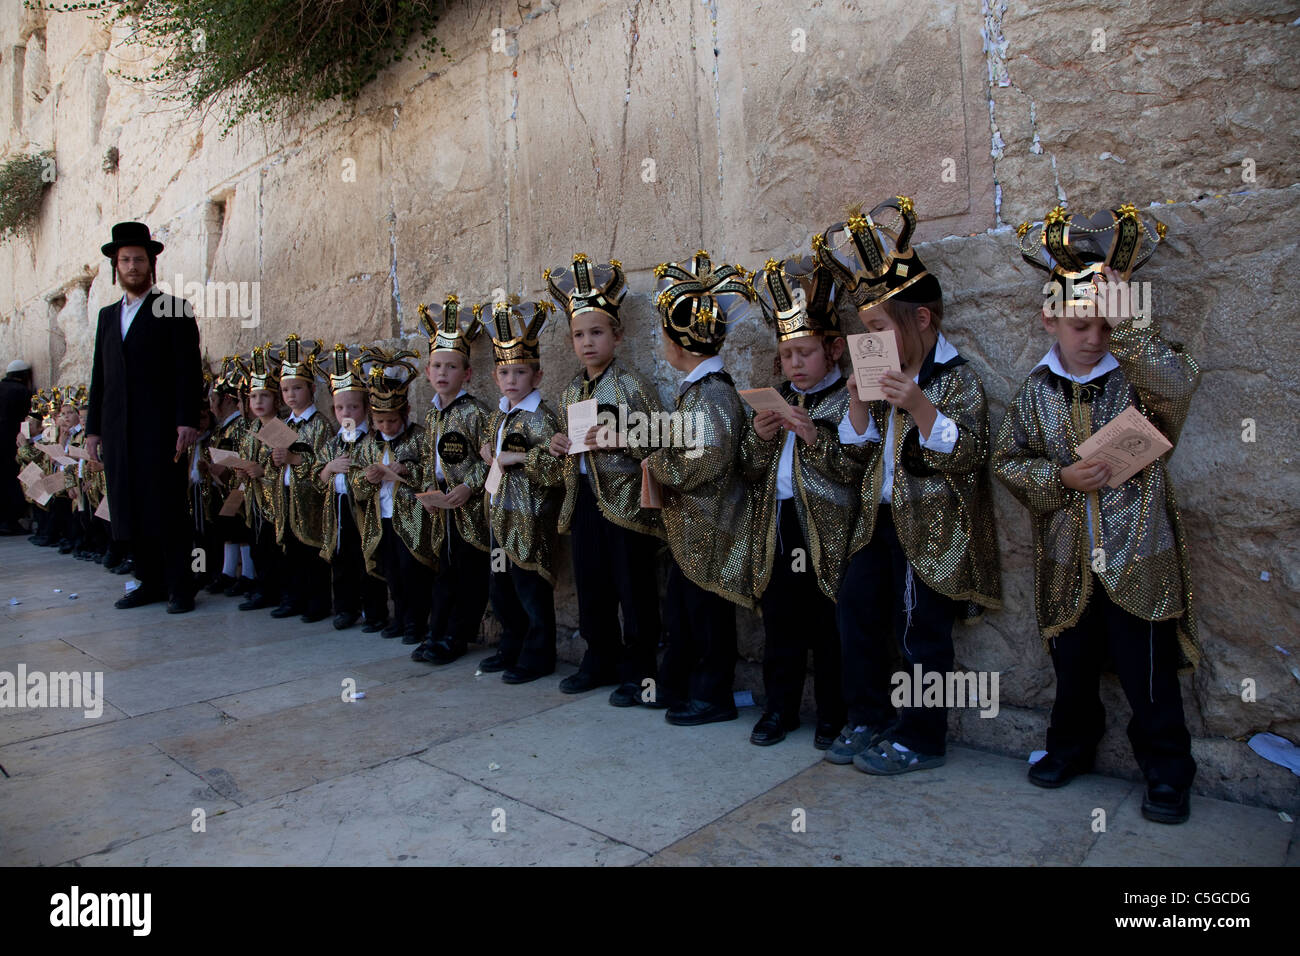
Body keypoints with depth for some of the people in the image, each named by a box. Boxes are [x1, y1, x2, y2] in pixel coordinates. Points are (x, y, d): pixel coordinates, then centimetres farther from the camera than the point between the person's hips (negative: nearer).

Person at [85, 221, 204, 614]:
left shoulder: (175, 311, 2)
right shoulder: (107, 316, 20)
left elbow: (189, 371, -5)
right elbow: (99, 376, 18)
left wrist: (187, 421, -14)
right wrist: (93, 428, 13)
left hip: (160, 429, -6)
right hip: (117, 430, 6)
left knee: (167, 507, -4)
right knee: (128, 508, 7)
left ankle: (179, 588, 3)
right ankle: (150, 582, 16)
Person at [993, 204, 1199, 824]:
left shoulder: (1141, 377, -4)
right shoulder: (1037, 390, 3)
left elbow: (1178, 384, -27)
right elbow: (1007, 459, 3)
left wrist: (1127, 326, -36)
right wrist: (1061, 478, -14)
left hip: (1139, 557, -2)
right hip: (1066, 562, 3)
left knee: (1150, 677, 6)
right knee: (1072, 668, 17)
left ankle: (1167, 772, 26)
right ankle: (1071, 746, 37)